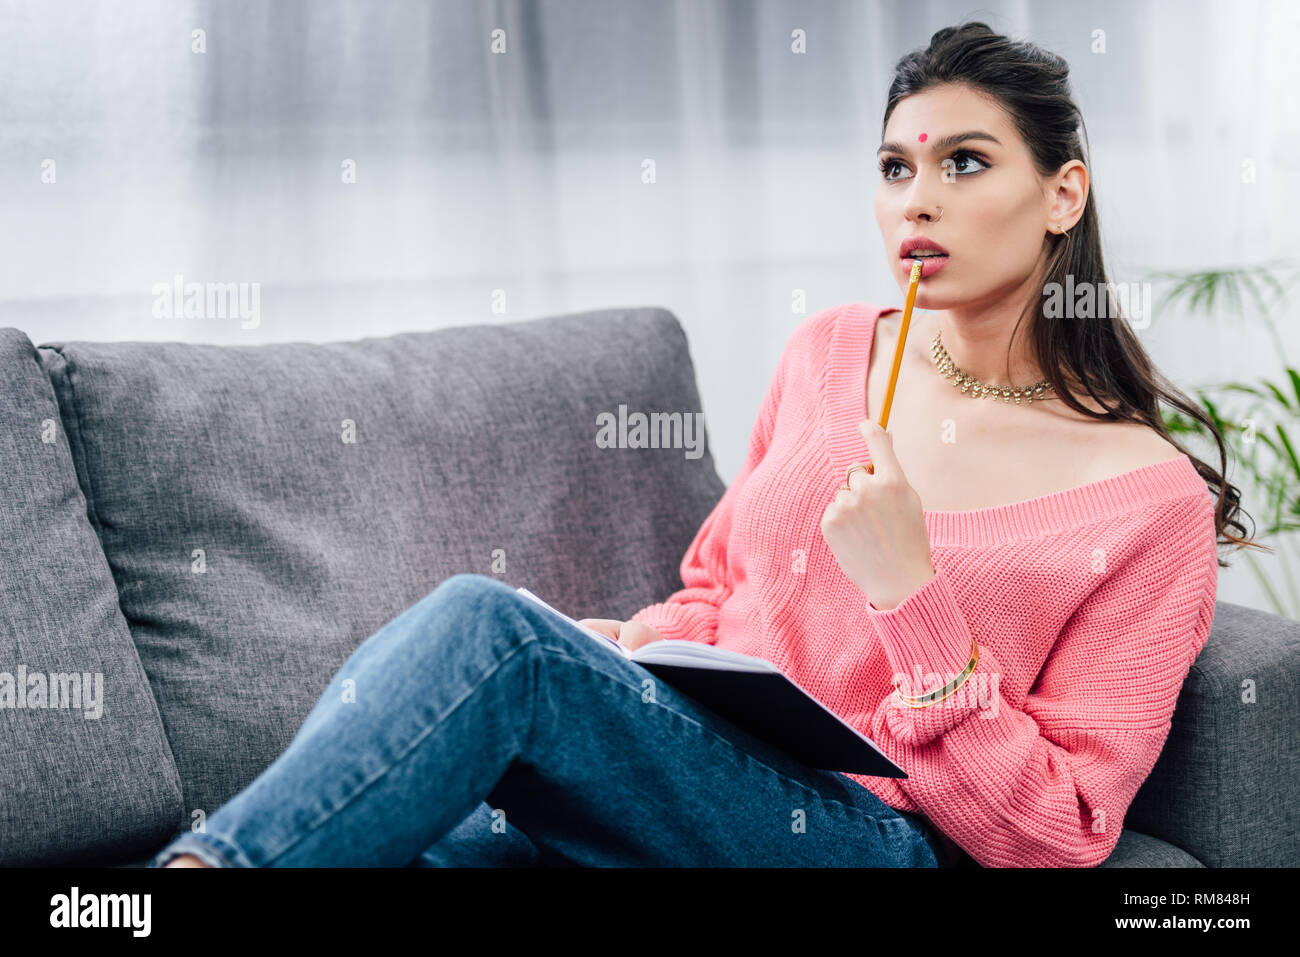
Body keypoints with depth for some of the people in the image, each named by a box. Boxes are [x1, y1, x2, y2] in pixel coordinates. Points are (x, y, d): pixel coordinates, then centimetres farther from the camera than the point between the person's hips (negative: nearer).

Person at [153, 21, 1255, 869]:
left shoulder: (1153, 500, -3)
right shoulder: (828, 352, 13)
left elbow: (1058, 833, -5)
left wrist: (908, 592, -17)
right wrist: (621, 654, 0)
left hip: (869, 833, -5)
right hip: (688, 766, 5)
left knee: (488, 623, -30)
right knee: (424, 839, -32)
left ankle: (213, 862, -27)